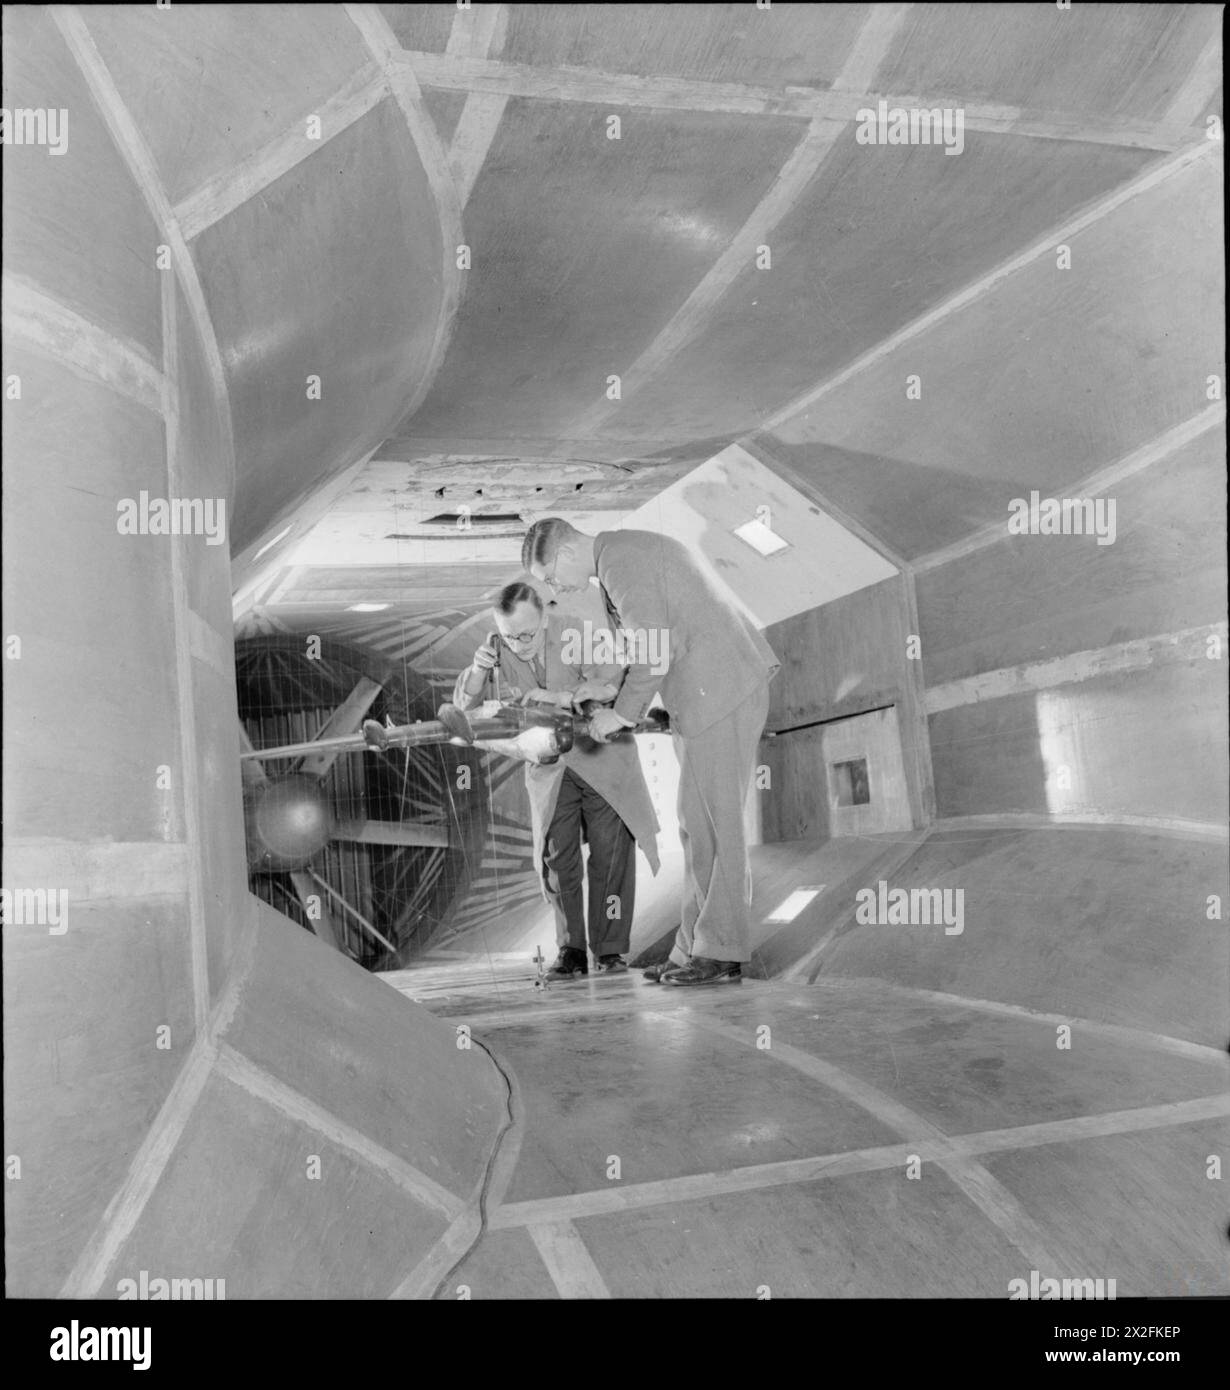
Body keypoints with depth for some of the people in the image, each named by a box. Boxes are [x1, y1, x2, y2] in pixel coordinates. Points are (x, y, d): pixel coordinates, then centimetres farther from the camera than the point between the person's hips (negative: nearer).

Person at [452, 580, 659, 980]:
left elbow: (612, 682, -29)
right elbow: (464, 706, -2)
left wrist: (562, 697, -38)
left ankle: (609, 948, 5)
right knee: (557, 854, -4)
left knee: (610, 848, -5)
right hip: (548, 767, 3)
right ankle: (570, 949, 5)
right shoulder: (496, 649, -5)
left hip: (601, 757, -2)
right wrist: (477, 671, -21)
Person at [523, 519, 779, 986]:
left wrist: (622, 712, -8)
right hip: (706, 696, 11)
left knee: (712, 822, -7)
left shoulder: (621, 560, -13)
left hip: (719, 690, -11)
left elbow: (656, 649, -18)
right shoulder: (625, 552, 19)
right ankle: (695, 950, 14)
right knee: (697, 827, 10)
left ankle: (721, 953, -1)